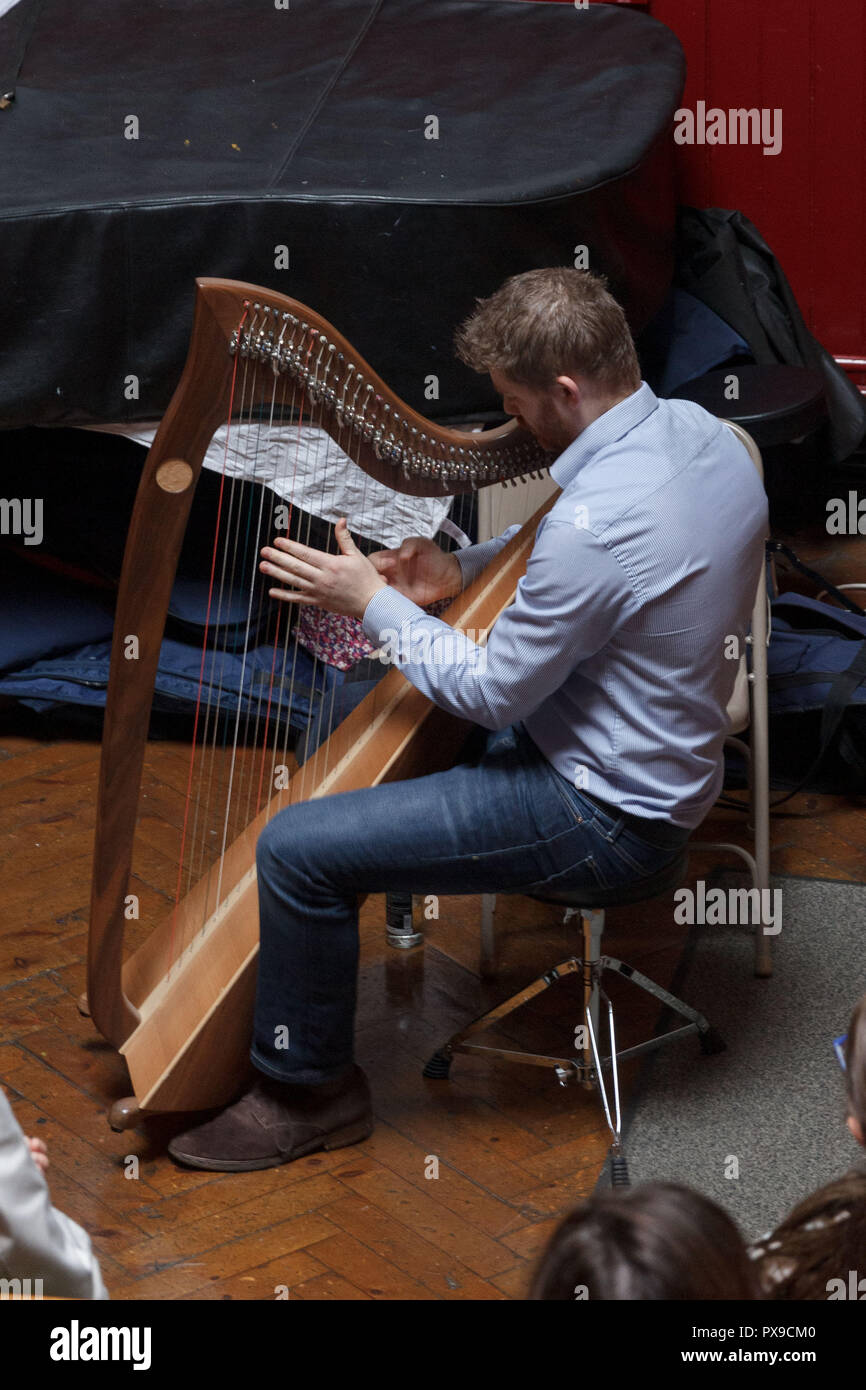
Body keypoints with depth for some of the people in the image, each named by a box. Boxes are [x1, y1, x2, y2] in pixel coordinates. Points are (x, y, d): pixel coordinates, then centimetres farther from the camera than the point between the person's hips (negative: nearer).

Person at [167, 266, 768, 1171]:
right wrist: (462, 570, 5)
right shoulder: (695, 430, -4)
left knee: (296, 850, -10)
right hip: (660, 750, 10)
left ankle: (304, 1091, 8)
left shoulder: (598, 521, -33)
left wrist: (373, 603, -9)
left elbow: (494, 694, -20)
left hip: (605, 818, -10)